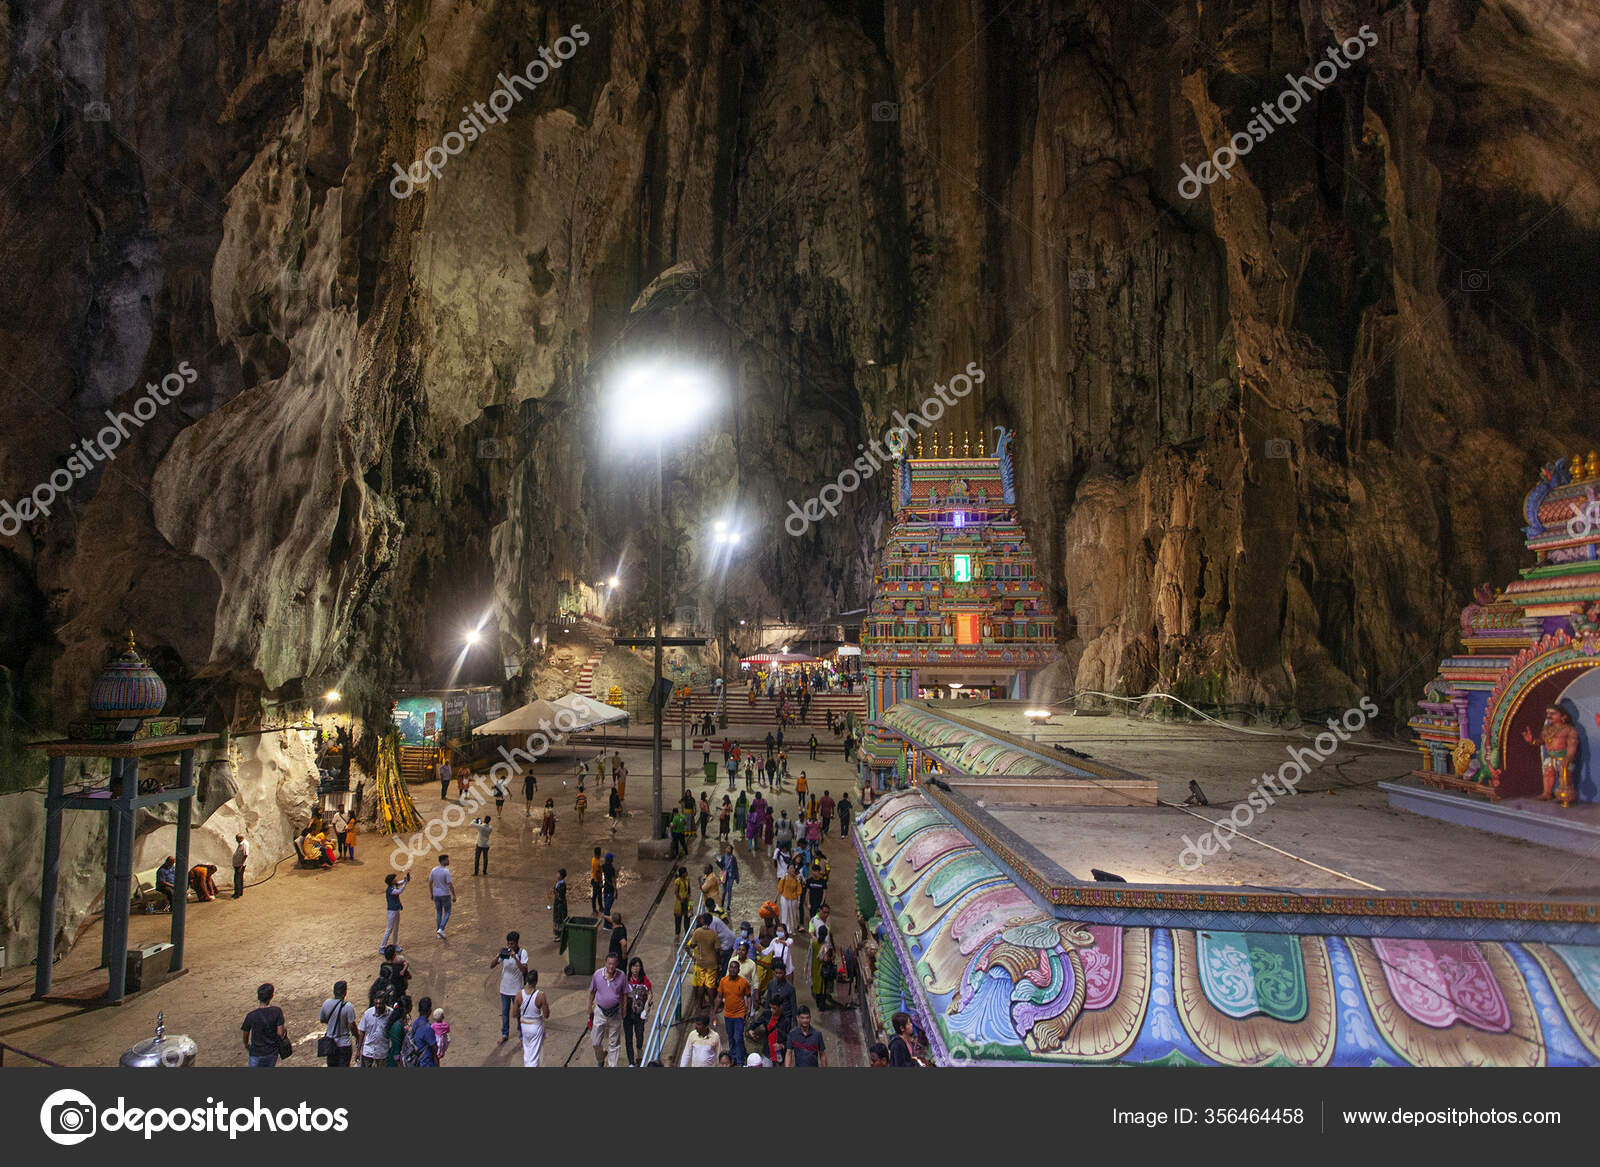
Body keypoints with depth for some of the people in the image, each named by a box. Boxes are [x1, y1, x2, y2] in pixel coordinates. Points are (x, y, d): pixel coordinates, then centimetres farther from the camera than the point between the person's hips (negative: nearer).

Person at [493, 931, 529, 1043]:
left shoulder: (522, 952, -16)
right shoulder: (505, 951, -6)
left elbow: (524, 970, -25)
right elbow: (491, 966, -8)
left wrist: (515, 957, -35)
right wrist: (499, 955, -25)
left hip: (517, 989, -4)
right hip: (504, 988, 4)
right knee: (504, 1013, 18)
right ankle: (505, 1035, 37)